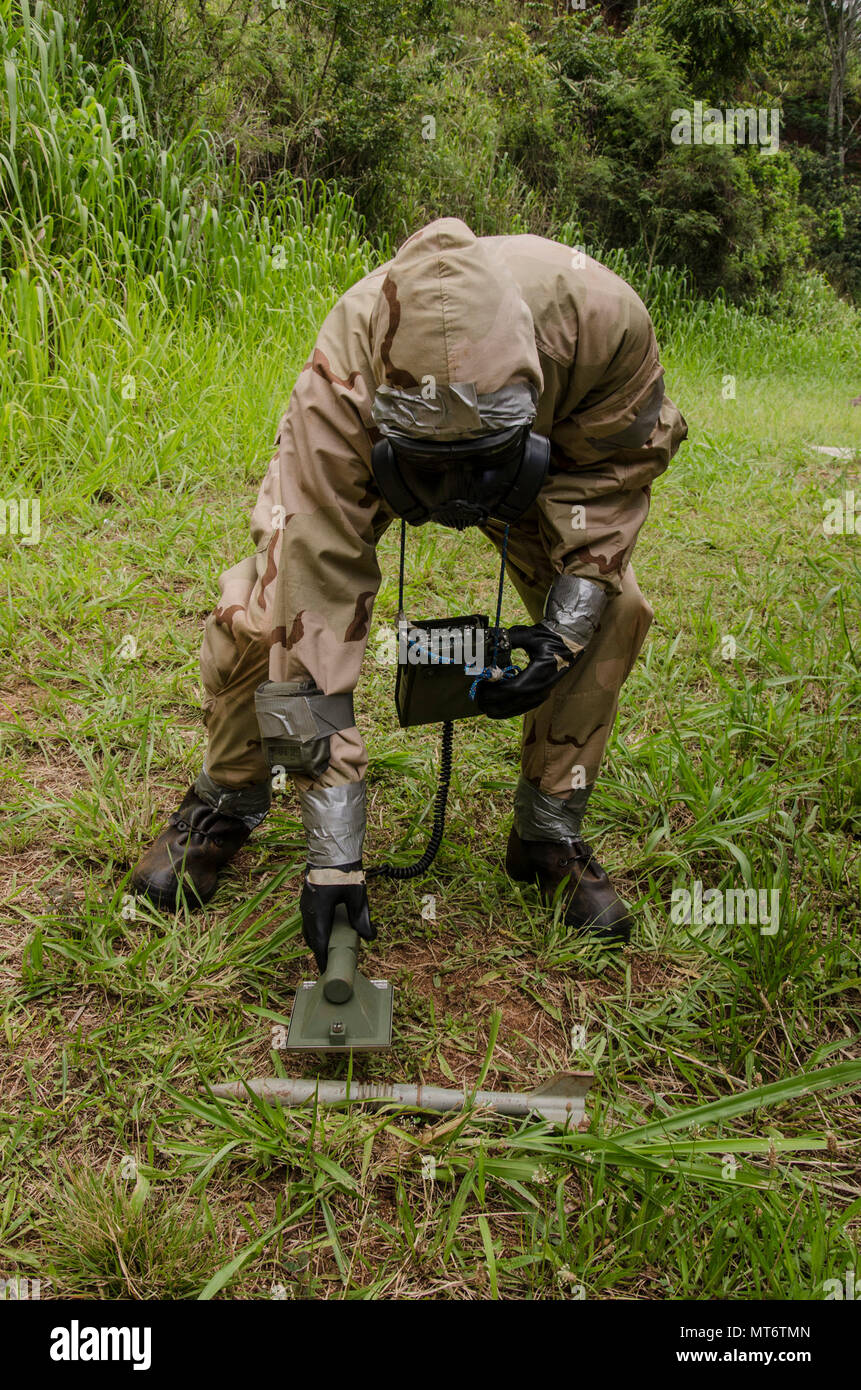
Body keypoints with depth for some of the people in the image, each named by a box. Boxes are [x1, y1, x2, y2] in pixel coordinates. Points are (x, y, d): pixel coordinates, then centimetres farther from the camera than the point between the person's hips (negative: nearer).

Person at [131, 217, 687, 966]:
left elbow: (615, 465, -17)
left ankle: (549, 835, 3)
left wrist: (565, 623, -29)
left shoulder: (602, 316, -39)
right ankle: (224, 806, 9)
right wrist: (334, 854, -39)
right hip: (371, 454, -1)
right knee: (260, 614, -20)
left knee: (610, 611, -18)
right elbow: (316, 614, -41)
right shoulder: (339, 392, -43)